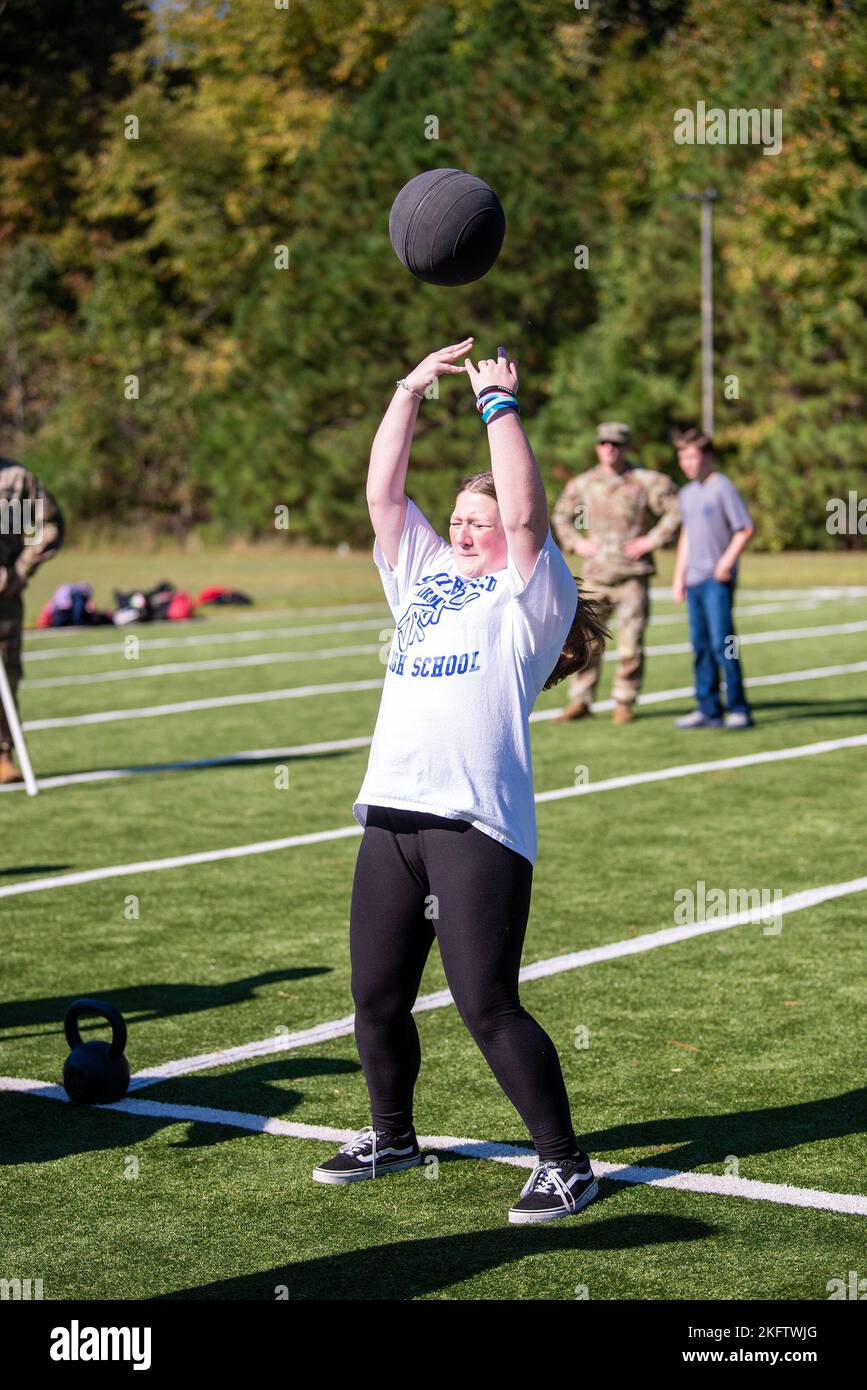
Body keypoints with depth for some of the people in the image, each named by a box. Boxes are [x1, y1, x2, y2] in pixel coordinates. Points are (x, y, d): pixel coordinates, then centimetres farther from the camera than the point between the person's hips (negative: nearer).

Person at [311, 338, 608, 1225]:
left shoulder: (530, 594, 4)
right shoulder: (421, 575, 20)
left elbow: (525, 510, -11)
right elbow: (382, 493, 14)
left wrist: (498, 403, -5)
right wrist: (410, 390, 9)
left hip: (478, 825, -6)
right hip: (390, 817, 6)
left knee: (487, 1007, -9)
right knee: (376, 998, 12)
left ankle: (564, 1164, 3)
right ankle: (391, 1135, 33)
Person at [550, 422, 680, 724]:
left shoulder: (645, 481, -3)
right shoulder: (582, 484, 8)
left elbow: (676, 509, -4)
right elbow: (560, 516, 24)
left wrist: (652, 540, -9)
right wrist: (576, 543, 10)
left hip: (633, 576, -3)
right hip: (596, 574, 3)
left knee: (631, 645, -2)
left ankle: (624, 703, 9)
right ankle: (580, 701, 8)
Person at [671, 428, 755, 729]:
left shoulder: (723, 487, -6)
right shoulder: (687, 493, 17)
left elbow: (746, 529, -9)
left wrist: (727, 561, -19)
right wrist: (679, 577, 22)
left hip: (717, 580, -7)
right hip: (695, 580, 7)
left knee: (721, 643, -11)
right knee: (700, 646, 7)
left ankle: (738, 709, -7)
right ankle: (708, 710, 12)